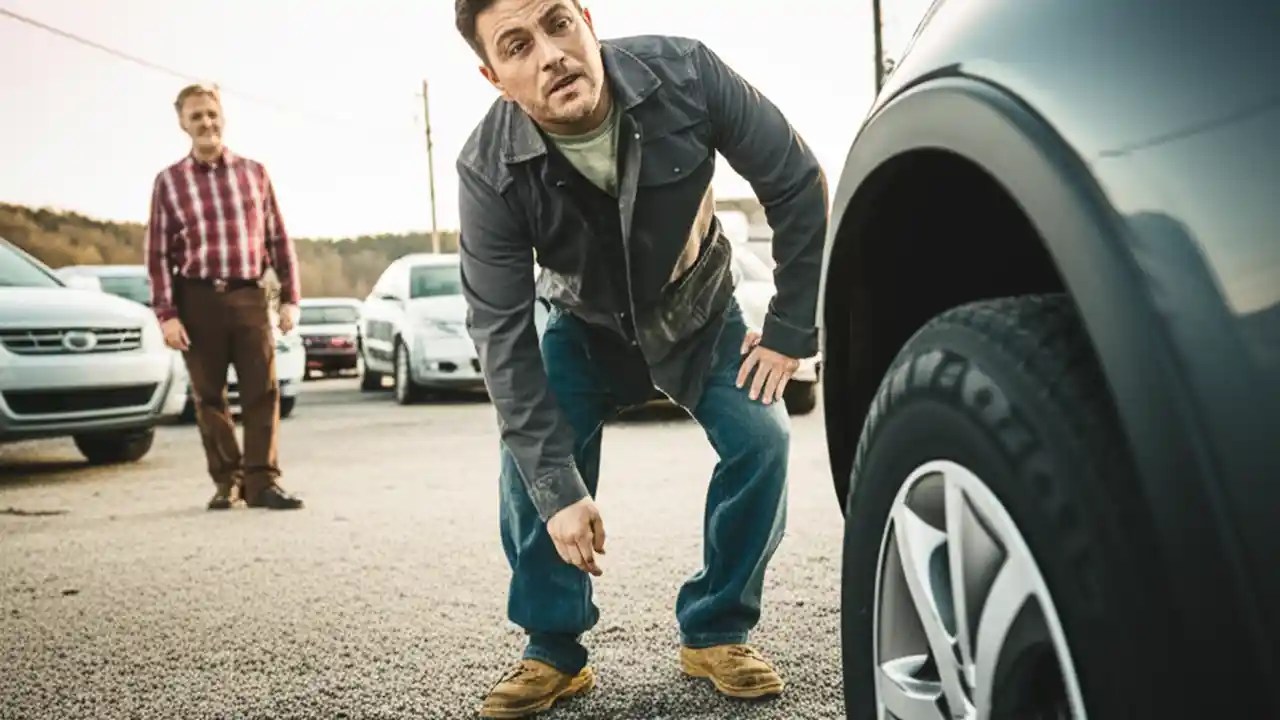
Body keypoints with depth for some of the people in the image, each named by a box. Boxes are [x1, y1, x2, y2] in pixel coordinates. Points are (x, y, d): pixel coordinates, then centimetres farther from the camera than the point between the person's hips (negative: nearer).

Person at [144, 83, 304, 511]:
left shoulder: (253, 173, 9)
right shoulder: (169, 181, 4)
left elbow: (279, 239, 9)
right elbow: (158, 254, 1)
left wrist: (289, 298, 3)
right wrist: (166, 314, -6)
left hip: (249, 297, 1)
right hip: (197, 300, 0)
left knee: (262, 392, -4)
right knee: (208, 396, 5)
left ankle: (262, 481, 1)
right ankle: (226, 481, 14)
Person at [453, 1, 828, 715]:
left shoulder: (683, 73, -31)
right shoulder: (489, 170, -29)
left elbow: (798, 184, -19)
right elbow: (503, 338, -27)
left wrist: (791, 329, -16)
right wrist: (558, 488, -31)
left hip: (701, 312, 1)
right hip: (587, 329, 0)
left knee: (763, 436, -18)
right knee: (528, 459, -19)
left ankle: (716, 631, 3)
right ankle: (553, 651, 2)